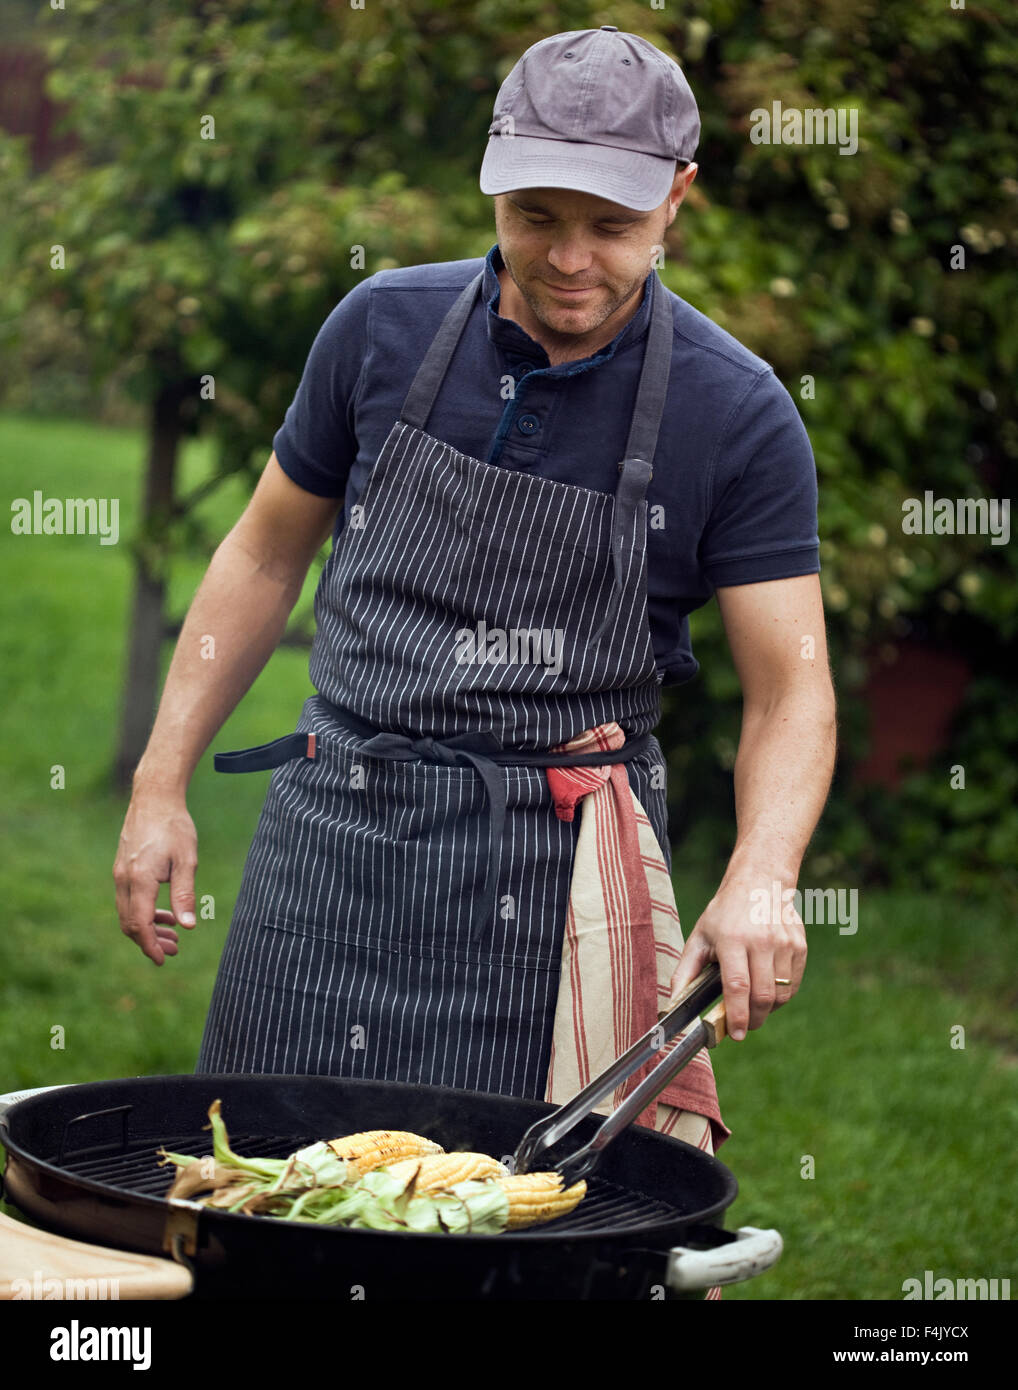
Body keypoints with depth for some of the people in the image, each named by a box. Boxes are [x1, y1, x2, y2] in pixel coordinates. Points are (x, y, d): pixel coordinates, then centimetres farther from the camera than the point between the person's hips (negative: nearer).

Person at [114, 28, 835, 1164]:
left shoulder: (736, 411, -8)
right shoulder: (386, 326, -1)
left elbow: (792, 686, -8)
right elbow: (267, 554, 10)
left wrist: (759, 879, -27)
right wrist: (161, 785, 6)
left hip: (558, 864, -2)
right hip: (336, 835, 2)